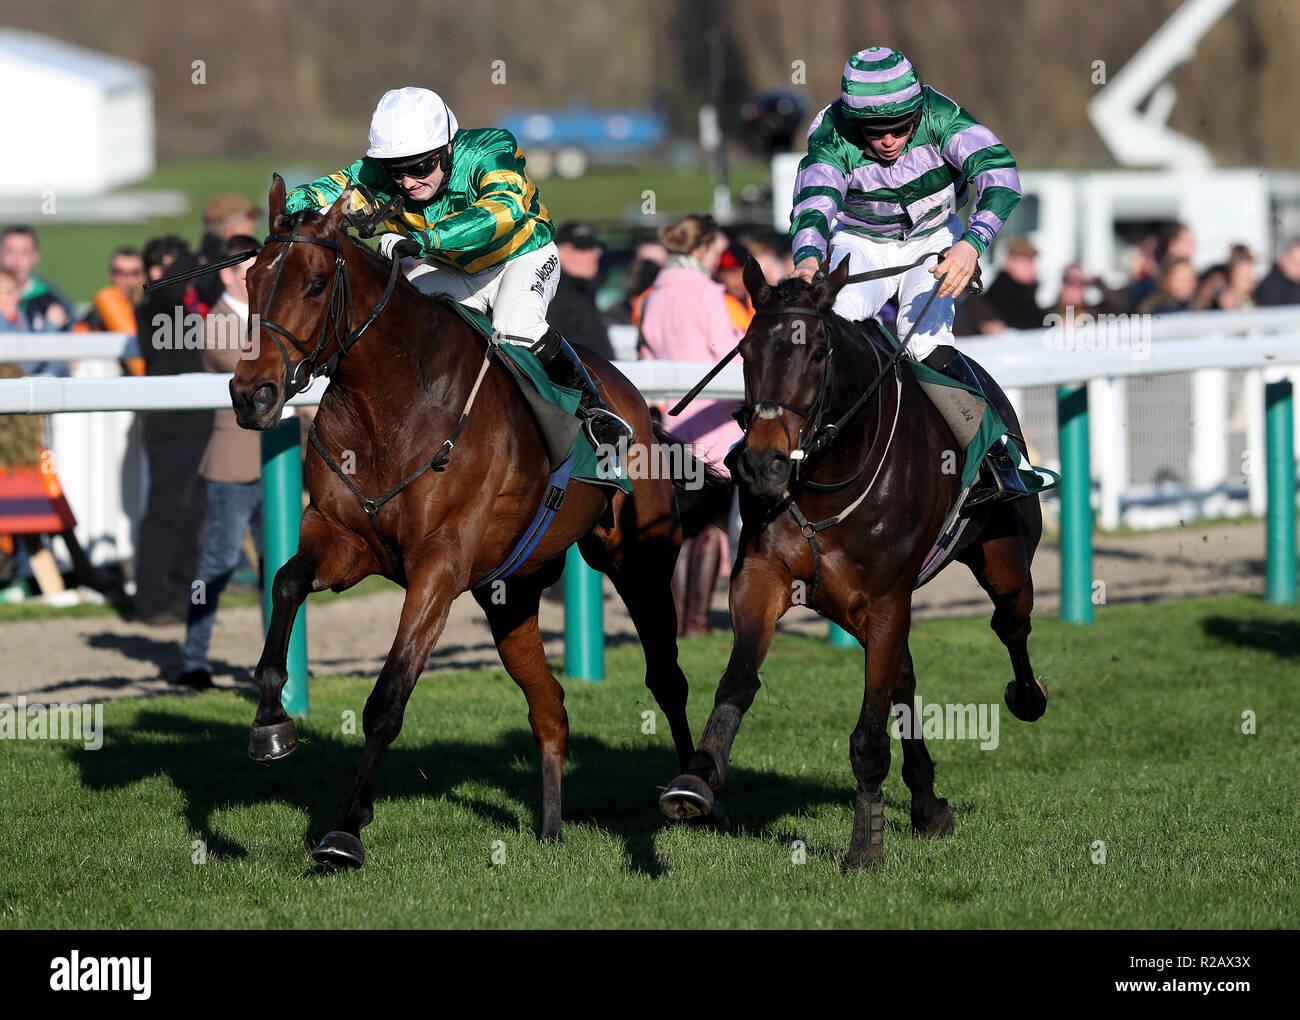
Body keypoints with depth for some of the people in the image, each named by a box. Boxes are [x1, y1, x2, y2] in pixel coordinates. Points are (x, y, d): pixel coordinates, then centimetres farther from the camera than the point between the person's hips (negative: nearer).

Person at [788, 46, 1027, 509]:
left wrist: (971, 244, -53)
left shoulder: (937, 114, -26)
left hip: (935, 241, -1)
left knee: (925, 339, -26)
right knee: (837, 315, -31)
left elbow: (1000, 174, -36)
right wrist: (808, 258, -63)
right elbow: (814, 204, -40)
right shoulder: (832, 137, -25)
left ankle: (996, 457, -20)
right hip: (861, 242, 1)